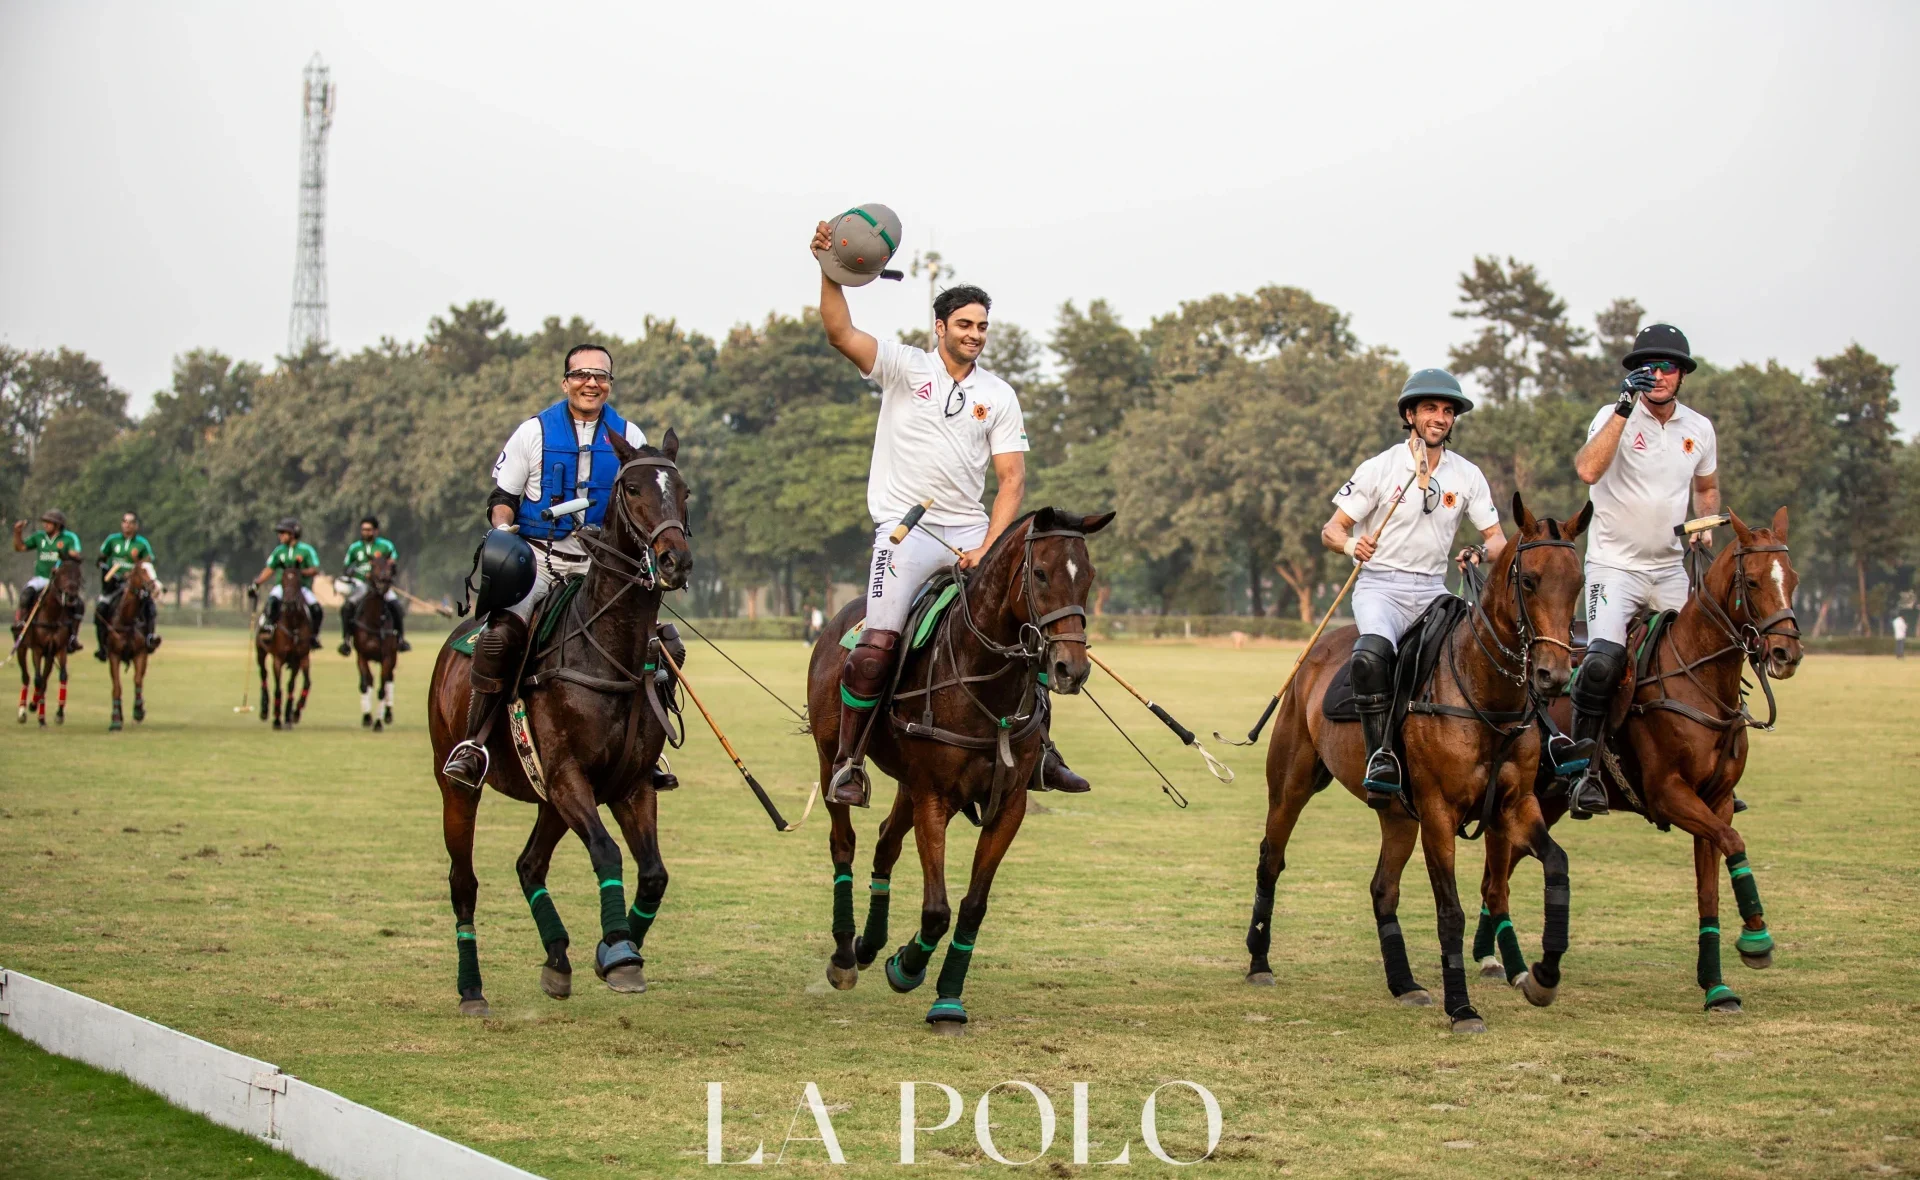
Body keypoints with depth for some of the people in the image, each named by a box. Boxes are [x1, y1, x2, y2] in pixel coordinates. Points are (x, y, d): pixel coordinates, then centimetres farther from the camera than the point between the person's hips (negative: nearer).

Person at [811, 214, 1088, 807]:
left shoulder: (999, 396, 8)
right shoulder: (904, 367, 2)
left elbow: (1012, 478, 2)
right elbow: (840, 333, -13)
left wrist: (986, 548, -12)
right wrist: (830, 273, -29)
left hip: (970, 529, 4)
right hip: (905, 526, -4)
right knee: (877, 646, -20)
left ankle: (1039, 751, 6)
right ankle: (846, 762, -5)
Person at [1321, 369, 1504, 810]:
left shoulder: (1468, 476, 8)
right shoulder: (1379, 468, -1)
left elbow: (1497, 538, 8)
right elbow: (1330, 531, 0)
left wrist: (1483, 552, -16)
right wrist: (1351, 545, -24)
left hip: (1432, 589, 4)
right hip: (1380, 586, -4)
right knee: (1371, 654, -35)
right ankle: (1382, 756, -30)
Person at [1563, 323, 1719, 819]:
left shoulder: (1699, 428, 7)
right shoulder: (1616, 417, -9)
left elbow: (1707, 486, 25)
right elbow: (1587, 469, -29)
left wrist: (1706, 526, 4)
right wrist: (1625, 406, -30)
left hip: (1671, 567, 6)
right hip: (1614, 564, -6)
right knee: (1604, 658, -25)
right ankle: (1583, 768, -16)